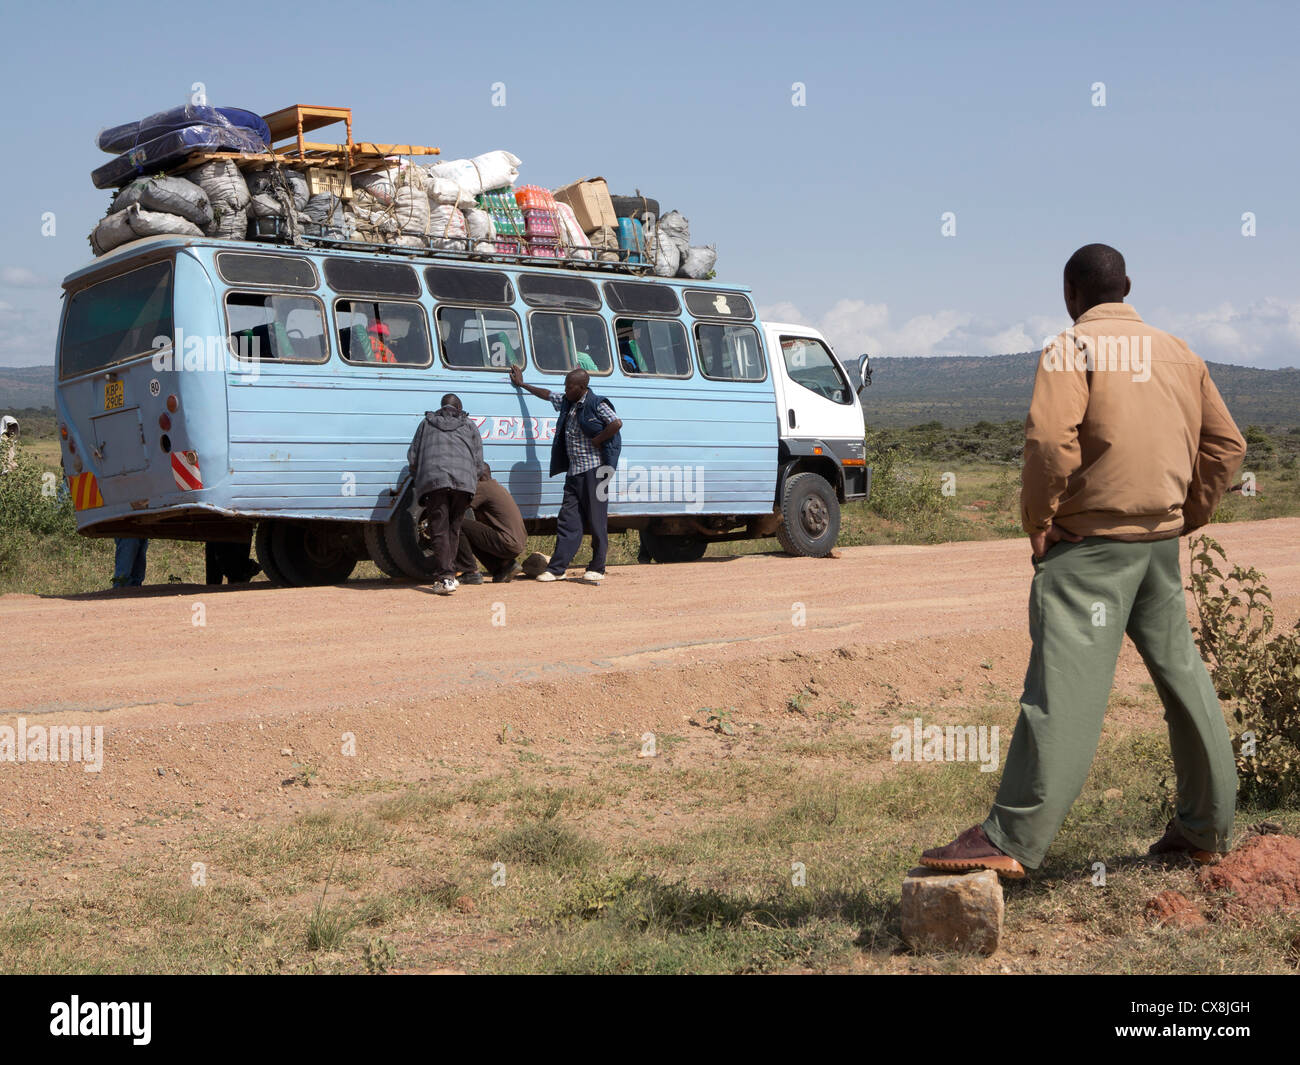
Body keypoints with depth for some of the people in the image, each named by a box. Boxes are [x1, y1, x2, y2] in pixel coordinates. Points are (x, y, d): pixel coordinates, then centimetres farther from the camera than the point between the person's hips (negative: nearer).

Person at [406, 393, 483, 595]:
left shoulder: (427, 423, 26)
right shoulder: (469, 426, 26)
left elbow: (412, 457, 20)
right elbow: (478, 461, 18)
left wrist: (418, 480, 31)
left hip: (433, 480, -1)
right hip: (464, 480, 1)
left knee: (439, 531, -6)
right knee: (453, 530, 12)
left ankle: (444, 577, -17)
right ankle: (449, 574, 12)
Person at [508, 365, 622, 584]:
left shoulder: (596, 405, -8)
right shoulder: (566, 403, 16)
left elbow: (616, 424, -20)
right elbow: (547, 394, 32)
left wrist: (596, 441, -16)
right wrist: (522, 385, 41)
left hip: (594, 469, -8)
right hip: (574, 471, 8)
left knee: (596, 520, -3)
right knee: (568, 519, 4)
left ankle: (597, 569, 2)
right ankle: (556, 568, 3)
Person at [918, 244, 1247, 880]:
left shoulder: (1072, 350, -6)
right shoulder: (1177, 352, 15)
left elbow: (1050, 439, -21)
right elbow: (1225, 443, 15)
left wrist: (1038, 523, -10)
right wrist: (1186, 516, 17)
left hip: (1091, 542, -7)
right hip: (1163, 542, 7)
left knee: (1064, 685, -13)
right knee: (1181, 675, 15)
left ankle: (1012, 839, -17)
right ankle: (1206, 828, 24)